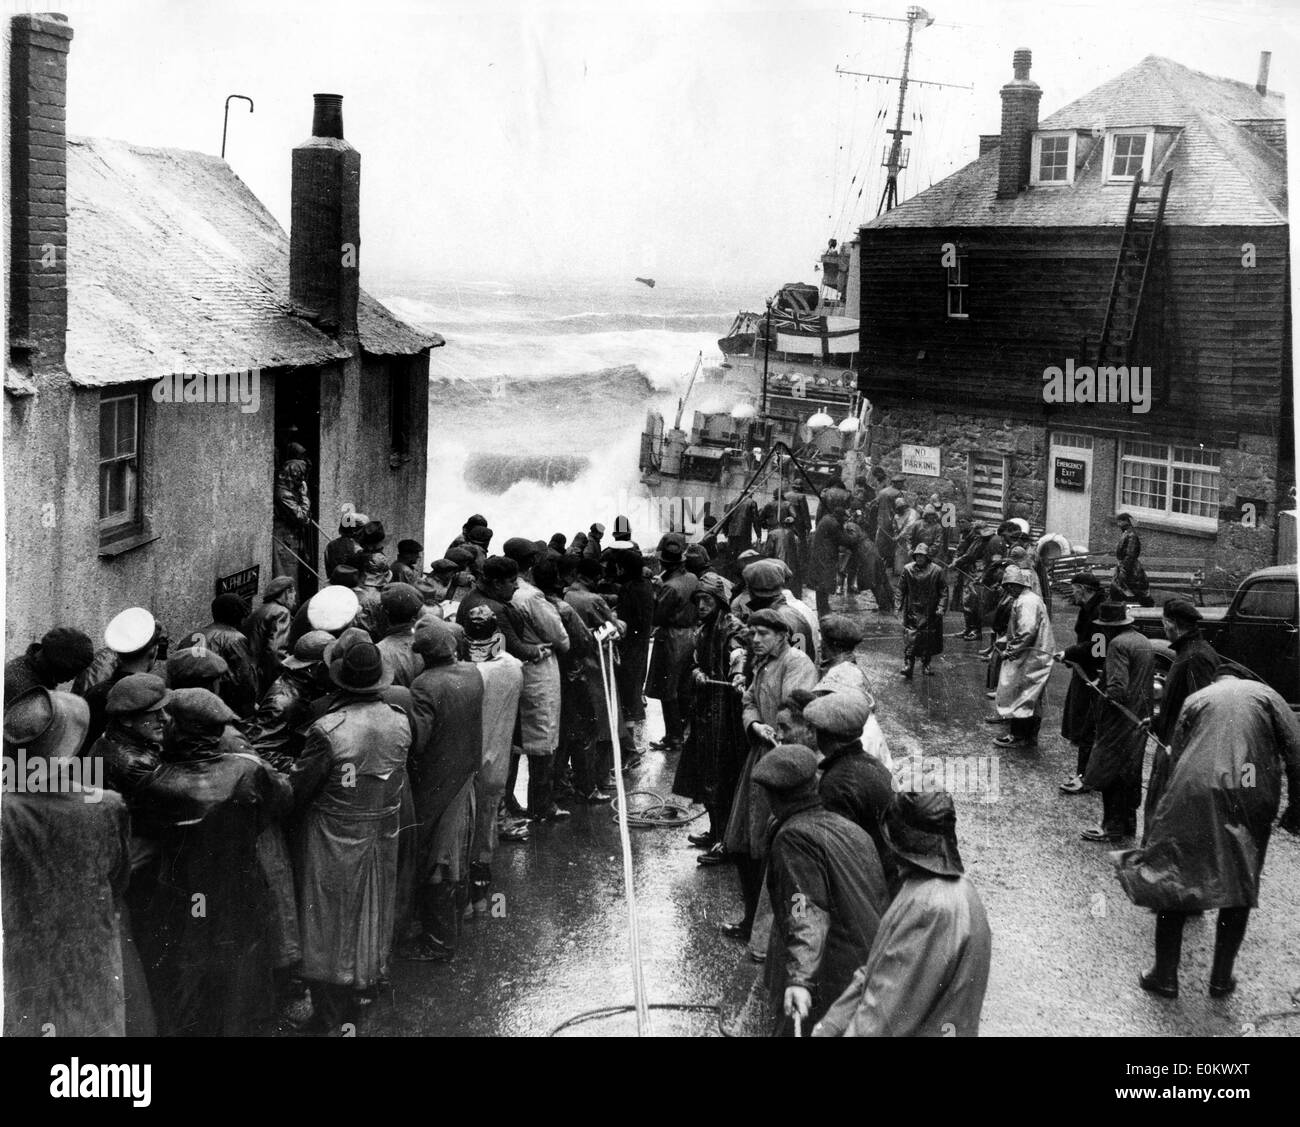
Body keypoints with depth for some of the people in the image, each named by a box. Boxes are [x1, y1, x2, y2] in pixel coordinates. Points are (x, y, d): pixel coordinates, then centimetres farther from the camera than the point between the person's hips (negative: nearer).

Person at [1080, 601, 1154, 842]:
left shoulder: (1117, 644, -18)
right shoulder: (1144, 641, 11)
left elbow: (1118, 689, -25)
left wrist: (1103, 692, -7)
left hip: (1121, 720, -9)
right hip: (1140, 718, 9)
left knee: (1109, 771, -1)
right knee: (1131, 772, 16)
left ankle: (1113, 826, 2)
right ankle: (1129, 822, 24)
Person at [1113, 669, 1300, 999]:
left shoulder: (1196, 699, 17)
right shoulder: (1265, 694, 14)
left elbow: (1176, 758, 13)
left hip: (1195, 795, 0)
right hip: (1252, 800, 0)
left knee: (1173, 879, 9)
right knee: (1240, 886, 15)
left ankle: (1165, 974, 9)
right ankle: (1221, 978, 19)